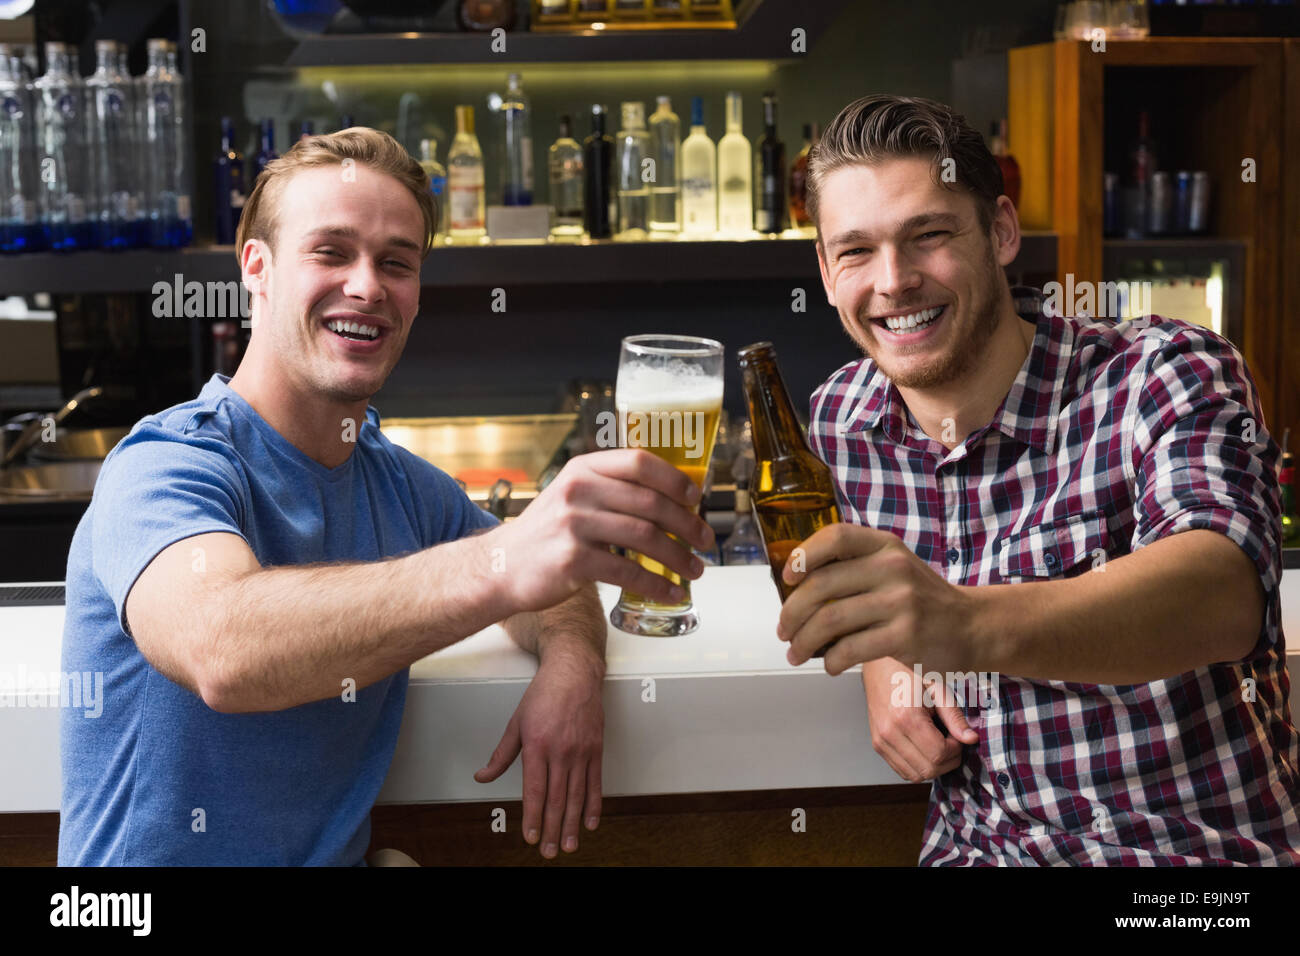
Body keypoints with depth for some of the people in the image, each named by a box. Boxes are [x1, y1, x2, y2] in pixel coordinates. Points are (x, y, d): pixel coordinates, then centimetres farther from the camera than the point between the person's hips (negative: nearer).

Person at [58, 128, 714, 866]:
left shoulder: (402, 484, 6)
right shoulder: (165, 467, -15)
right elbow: (222, 648, -33)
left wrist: (570, 661, -12)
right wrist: (501, 563, -45)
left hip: (343, 855, 5)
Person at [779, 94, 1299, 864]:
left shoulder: (1165, 377, -11)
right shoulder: (840, 418, 3)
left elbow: (1225, 589, -29)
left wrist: (973, 625, -46)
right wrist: (883, 660, -1)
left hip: (1207, 844, -3)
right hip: (984, 847, 4)